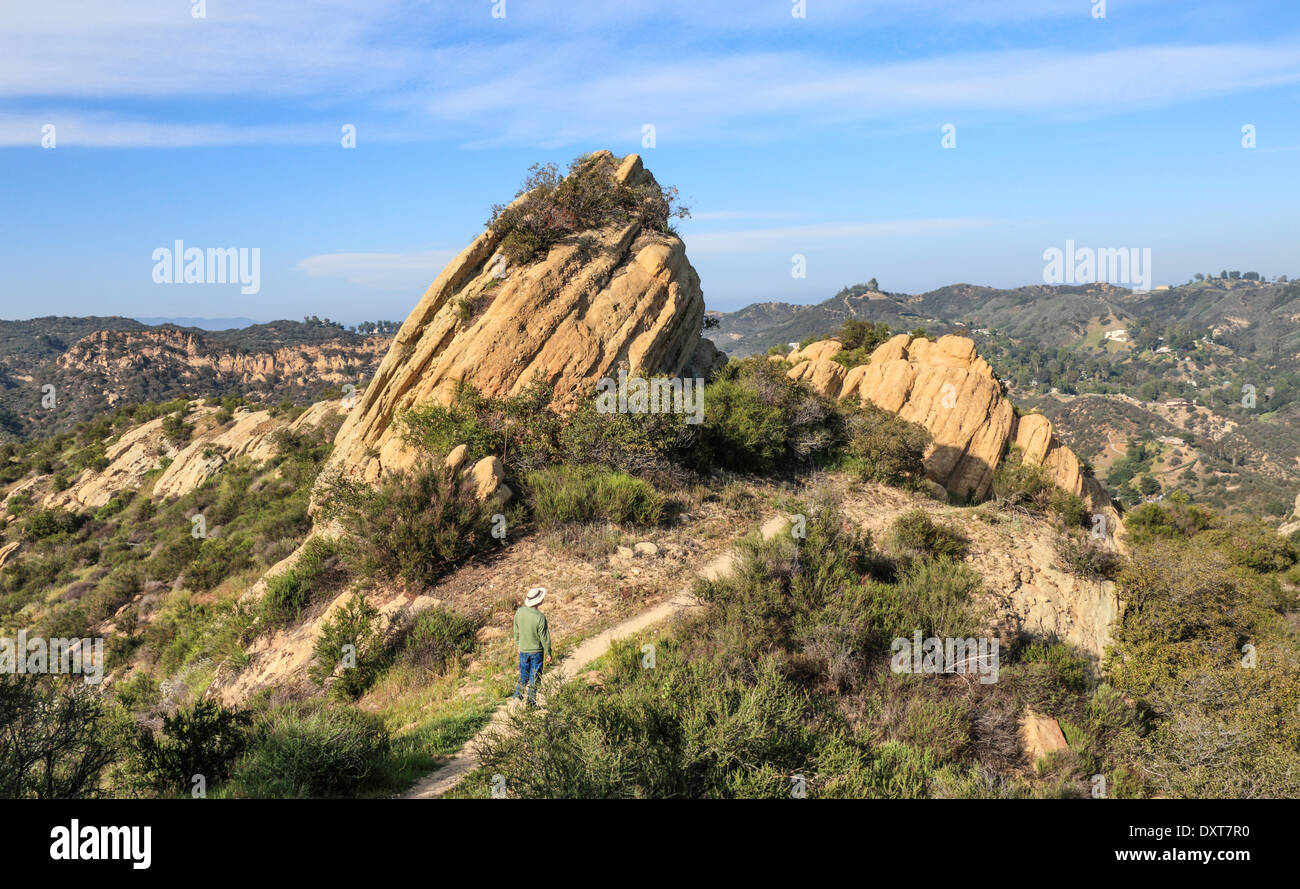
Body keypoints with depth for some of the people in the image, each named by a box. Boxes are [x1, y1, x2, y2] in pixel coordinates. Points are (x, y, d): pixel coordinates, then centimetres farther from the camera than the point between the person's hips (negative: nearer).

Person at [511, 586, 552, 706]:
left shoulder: (519, 612, -8)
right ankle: (531, 701, 13)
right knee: (534, 676, 8)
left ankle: (517, 696, 14)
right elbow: (544, 638, -15)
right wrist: (548, 653, -2)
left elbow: (516, 631, 5)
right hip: (536, 651, -4)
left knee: (523, 674, 19)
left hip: (523, 650, 4)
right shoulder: (540, 617, -23)